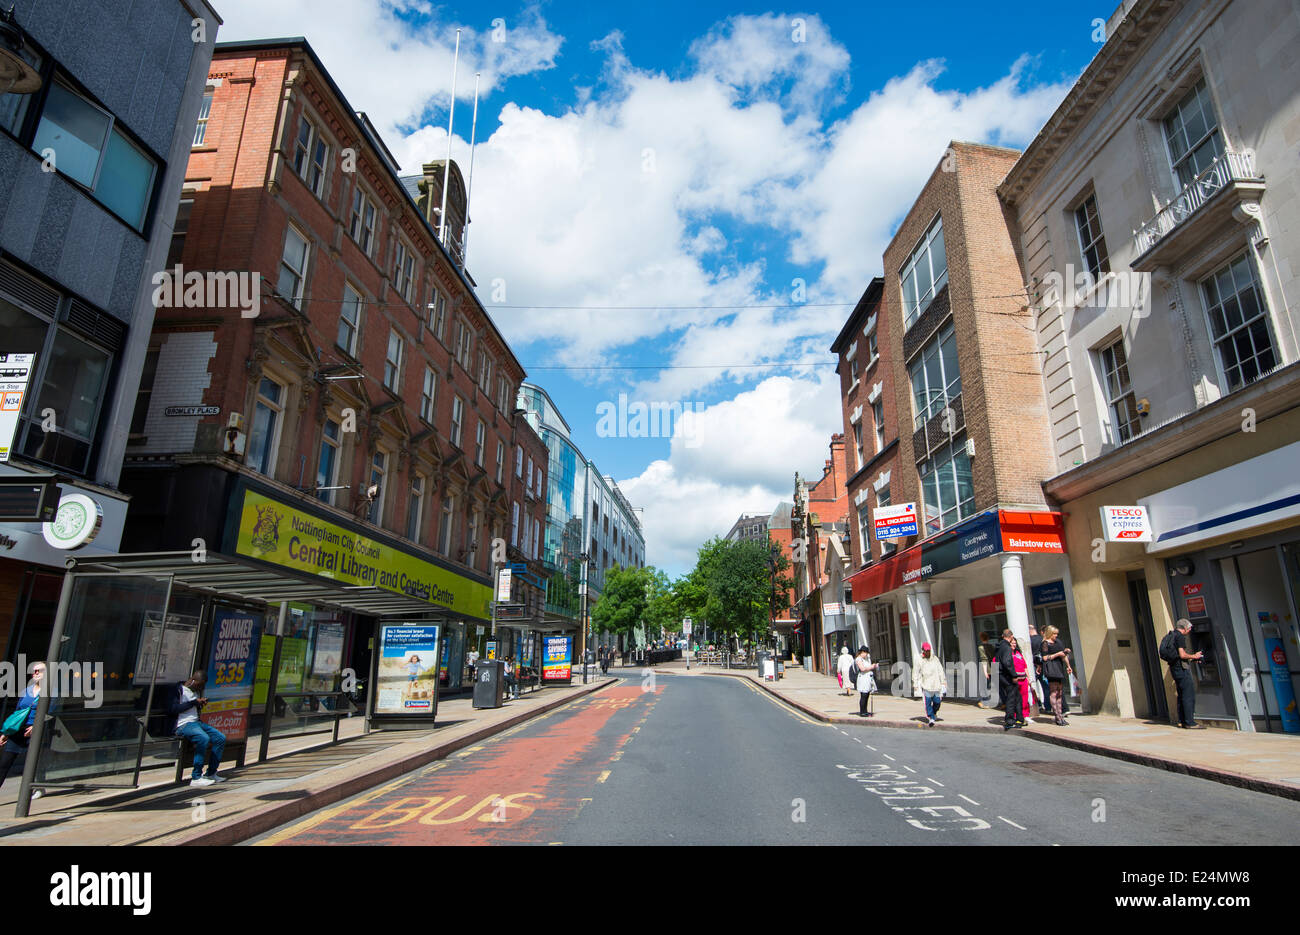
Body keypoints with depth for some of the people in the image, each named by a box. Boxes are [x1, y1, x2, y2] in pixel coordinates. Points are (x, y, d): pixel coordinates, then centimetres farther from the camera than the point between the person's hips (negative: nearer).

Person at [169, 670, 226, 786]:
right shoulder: (179, 689, -4)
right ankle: (196, 778, -26)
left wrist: (200, 704, 5)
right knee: (204, 738, -34)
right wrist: (194, 702, -14)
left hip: (196, 722, 8)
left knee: (221, 738, -7)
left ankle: (211, 773, 3)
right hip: (182, 725, -8)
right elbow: (172, 709, -15)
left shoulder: (197, 691, 19)